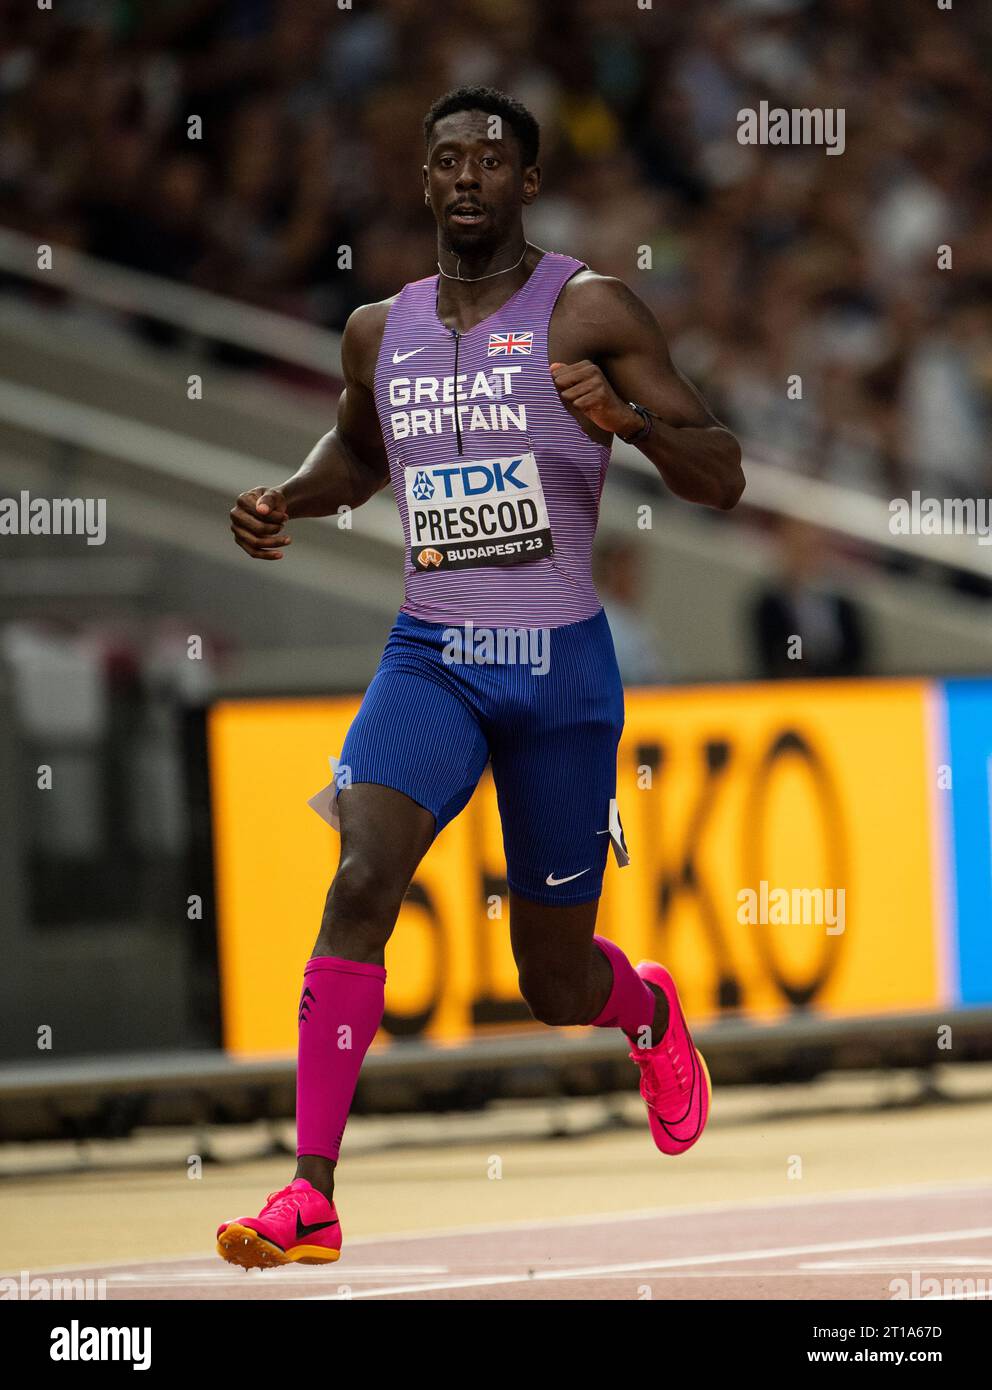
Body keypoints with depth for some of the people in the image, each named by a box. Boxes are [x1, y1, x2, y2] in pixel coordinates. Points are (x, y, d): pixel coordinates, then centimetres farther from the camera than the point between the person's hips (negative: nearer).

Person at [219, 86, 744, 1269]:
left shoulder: (588, 311, -6)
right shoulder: (380, 331, 8)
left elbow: (722, 479, -7)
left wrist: (631, 419, -26)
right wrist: (287, 498, 9)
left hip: (562, 668, -2)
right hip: (430, 658, 2)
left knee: (556, 985, 9)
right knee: (363, 875, -25)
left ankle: (648, 1010, 48)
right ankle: (310, 1194, -27)